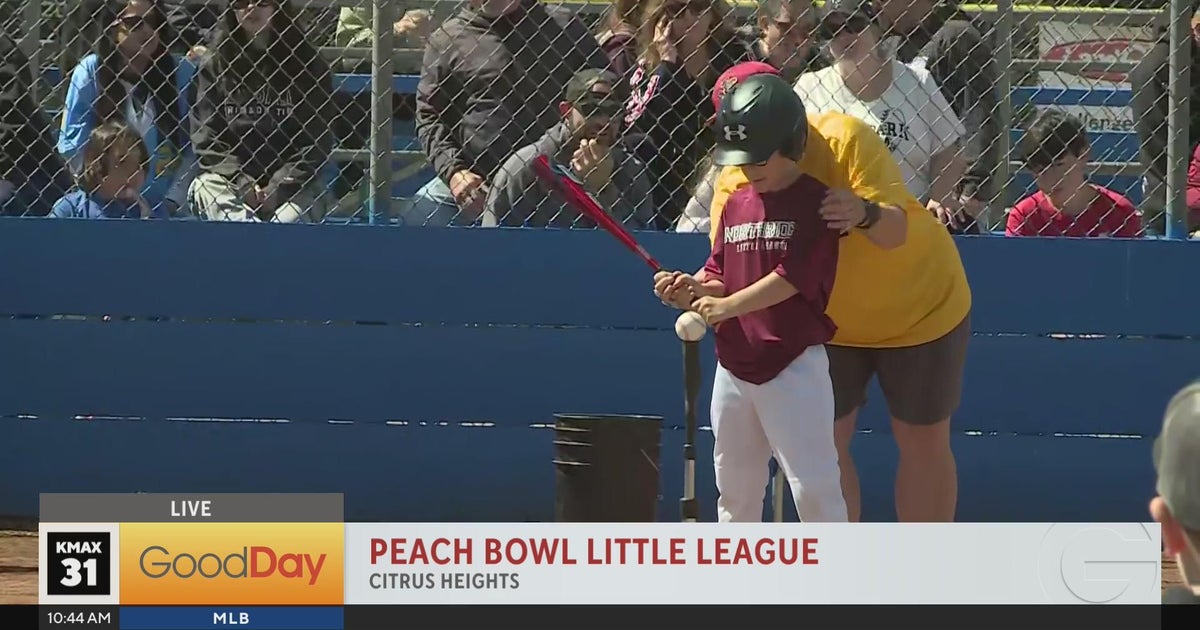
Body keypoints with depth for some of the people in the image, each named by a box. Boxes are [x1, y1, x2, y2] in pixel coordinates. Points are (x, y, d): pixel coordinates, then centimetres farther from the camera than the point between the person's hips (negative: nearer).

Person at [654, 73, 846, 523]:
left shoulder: (815, 202, -9)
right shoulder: (736, 205, 11)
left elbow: (793, 277, -17)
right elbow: (721, 276, 12)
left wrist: (727, 305, -21)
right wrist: (694, 289, -10)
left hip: (794, 365, -7)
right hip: (734, 363, 7)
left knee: (812, 483, -7)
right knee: (734, 483, 16)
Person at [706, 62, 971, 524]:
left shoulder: (845, 139, -32)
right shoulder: (734, 183, -20)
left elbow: (896, 231, -42)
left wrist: (866, 214, -64)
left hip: (919, 307, -3)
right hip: (830, 323, 3)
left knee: (923, 442, 4)